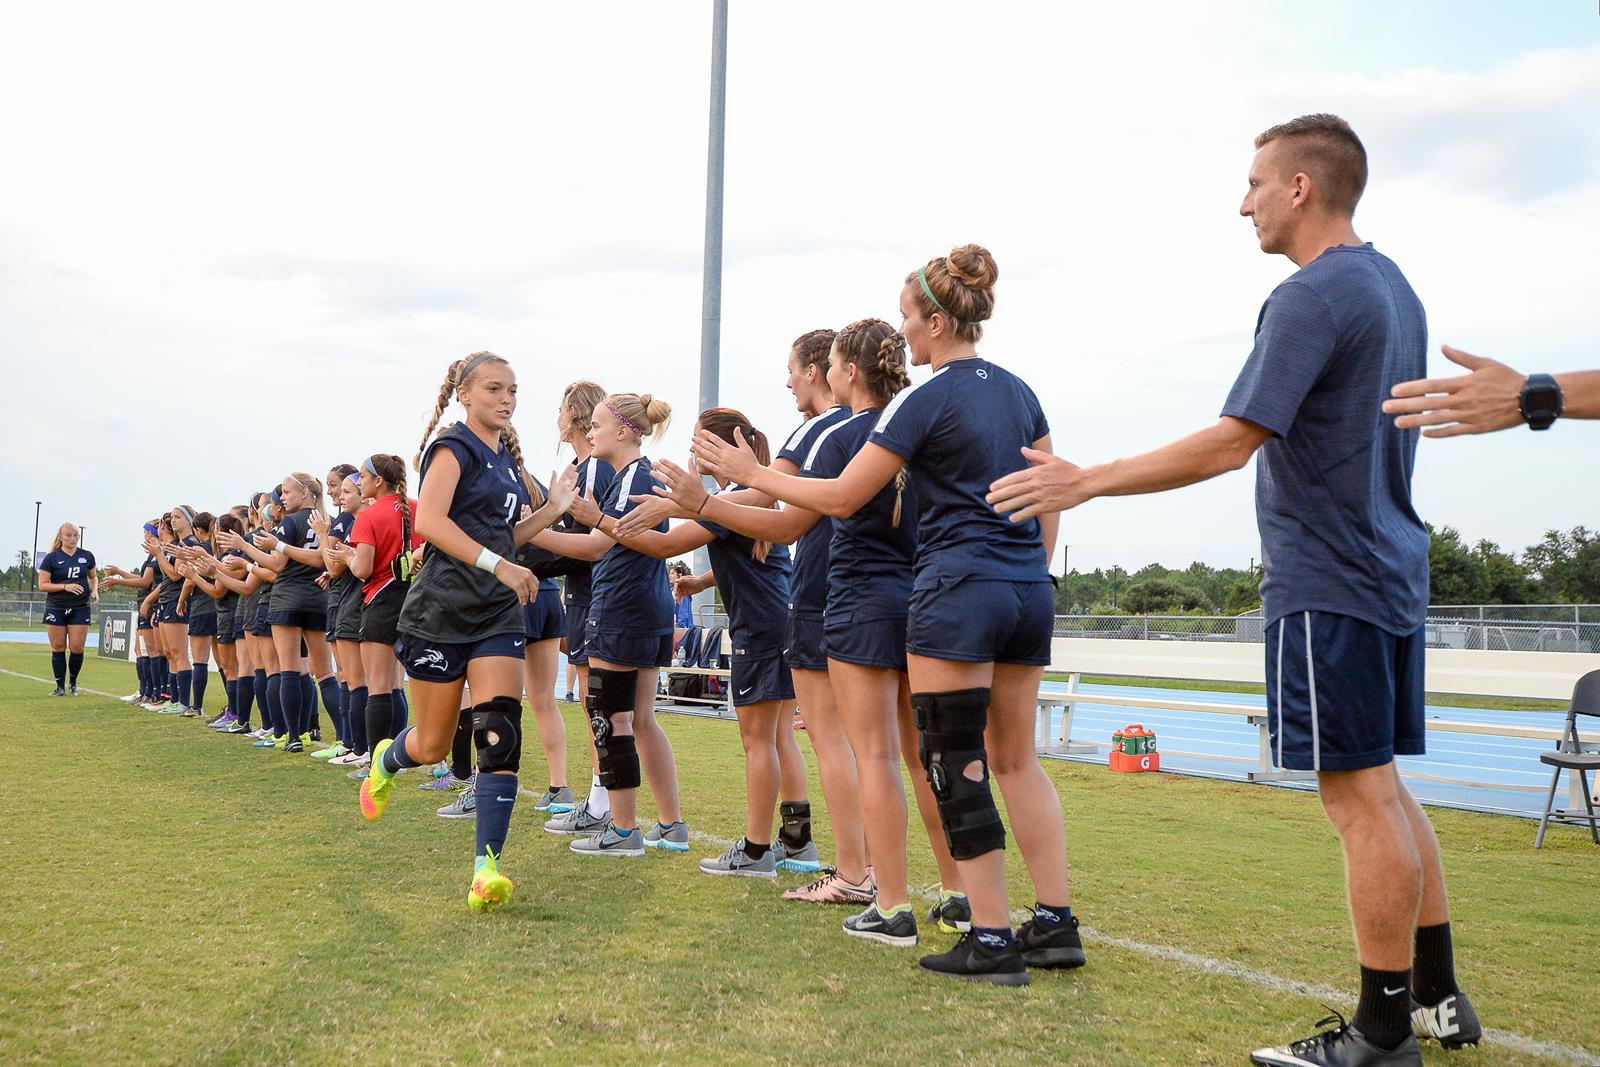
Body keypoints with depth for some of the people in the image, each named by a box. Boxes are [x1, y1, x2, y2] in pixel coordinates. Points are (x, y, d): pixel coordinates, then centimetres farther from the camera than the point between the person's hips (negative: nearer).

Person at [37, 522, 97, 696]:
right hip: (55, 609, -1)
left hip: (80, 608, 1)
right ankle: (60, 687, 10)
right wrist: (65, 586, -17)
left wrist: (95, 590, 2)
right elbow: (42, 584, -5)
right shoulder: (51, 558, -2)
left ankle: (73, 683, 17)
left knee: (77, 648, -4)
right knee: (58, 648, 1)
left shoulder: (87, 556, 6)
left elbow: (93, 576, 21)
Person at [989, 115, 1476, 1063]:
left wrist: (1086, 481, -17)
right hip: (1389, 571, 10)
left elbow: (1230, 443, -21)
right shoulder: (1393, 287, 15)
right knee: (1382, 788, 15)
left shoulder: (1312, 296, -15)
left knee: (1361, 796, -4)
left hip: (1328, 583, -10)